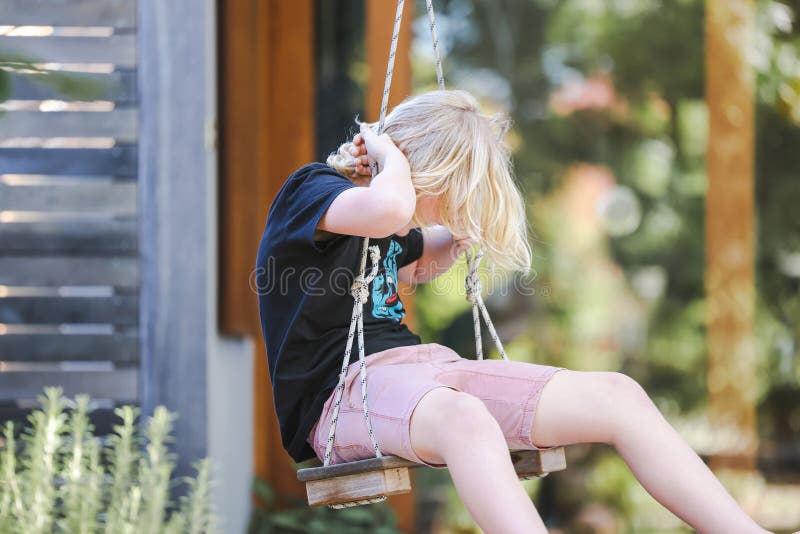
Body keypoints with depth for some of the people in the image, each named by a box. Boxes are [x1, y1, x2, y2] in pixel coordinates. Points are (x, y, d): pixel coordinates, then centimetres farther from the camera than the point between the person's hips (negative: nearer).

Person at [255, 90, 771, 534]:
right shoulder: (311, 190, -6)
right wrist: (389, 157, -9)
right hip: (341, 390, -9)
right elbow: (387, 209, -30)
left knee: (617, 395, -8)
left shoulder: (381, 229, 21)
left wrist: (458, 234, 24)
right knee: (464, 417, -45)